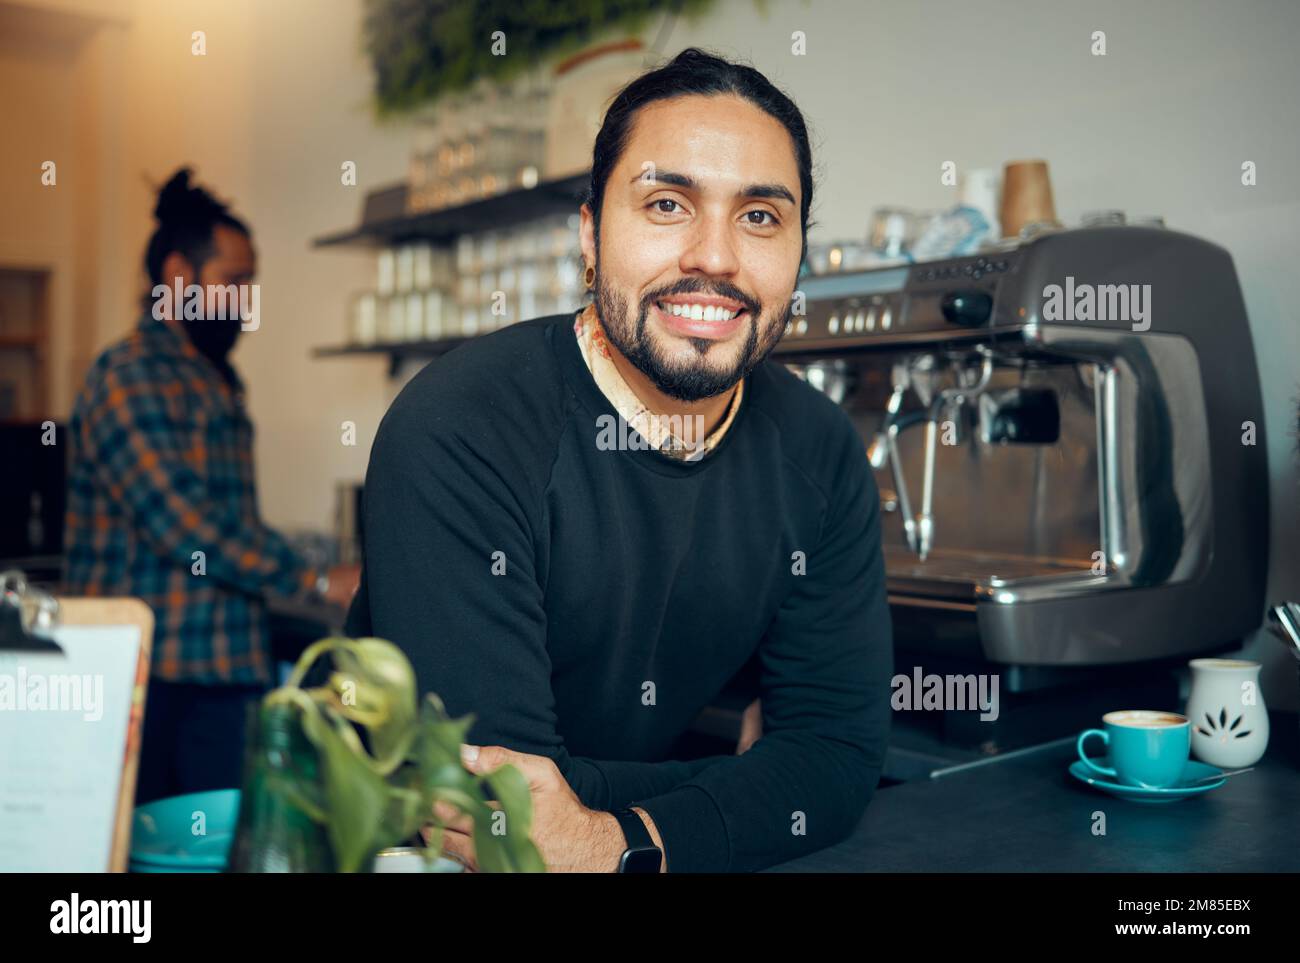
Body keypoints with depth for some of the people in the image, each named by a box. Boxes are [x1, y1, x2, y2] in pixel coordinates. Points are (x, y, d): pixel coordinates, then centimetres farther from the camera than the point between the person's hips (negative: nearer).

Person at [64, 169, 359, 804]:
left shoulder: (219, 384, 16)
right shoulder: (128, 378, -11)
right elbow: (183, 524, -19)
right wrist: (315, 582, -14)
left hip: (231, 677, 7)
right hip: (144, 674, -7)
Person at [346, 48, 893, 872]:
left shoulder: (820, 451, -3)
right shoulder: (456, 435, -19)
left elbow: (843, 746, -7)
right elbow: (492, 800, -22)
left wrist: (624, 838, -24)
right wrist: (764, 778, -12)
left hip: (637, 849, 5)